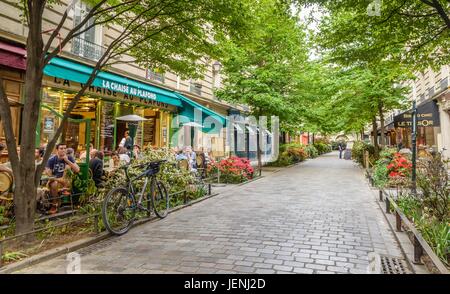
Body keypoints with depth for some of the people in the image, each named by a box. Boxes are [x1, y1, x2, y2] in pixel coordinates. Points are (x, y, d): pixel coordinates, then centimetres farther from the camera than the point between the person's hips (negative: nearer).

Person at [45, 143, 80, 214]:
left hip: (66, 180, 2)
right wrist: (58, 179, -26)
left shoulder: (69, 158, -5)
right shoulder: (51, 159, -8)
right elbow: (48, 173, -14)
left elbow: (77, 170, -18)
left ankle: (65, 189, -10)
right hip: (54, 180, -2)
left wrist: (67, 160, -24)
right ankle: (54, 205, -18)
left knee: (68, 167, -21)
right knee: (54, 184, -35)